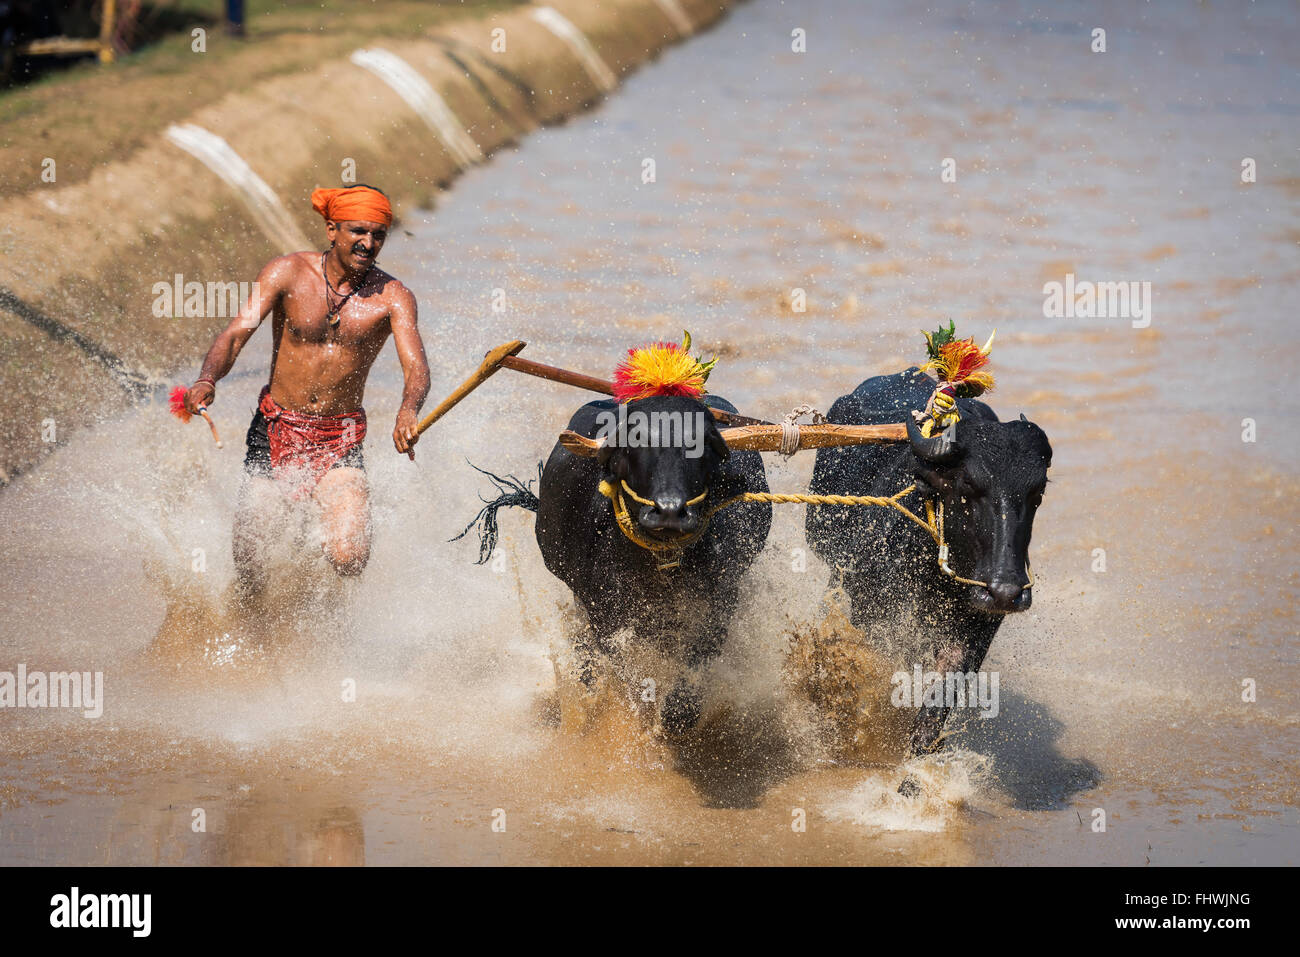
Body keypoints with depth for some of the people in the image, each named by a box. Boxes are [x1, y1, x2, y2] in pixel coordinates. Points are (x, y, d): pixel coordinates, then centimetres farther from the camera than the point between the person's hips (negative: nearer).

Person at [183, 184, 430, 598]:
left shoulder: (392, 297, -6)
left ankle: (328, 532, 18)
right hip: (276, 429, 0)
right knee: (249, 564, -6)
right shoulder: (289, 272, -6)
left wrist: (409, 410, -43)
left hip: (341, 440, 0)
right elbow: (237, 332, -14)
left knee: (349, 560, -20)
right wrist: (207, 380, -35)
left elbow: (416, 365, -19)